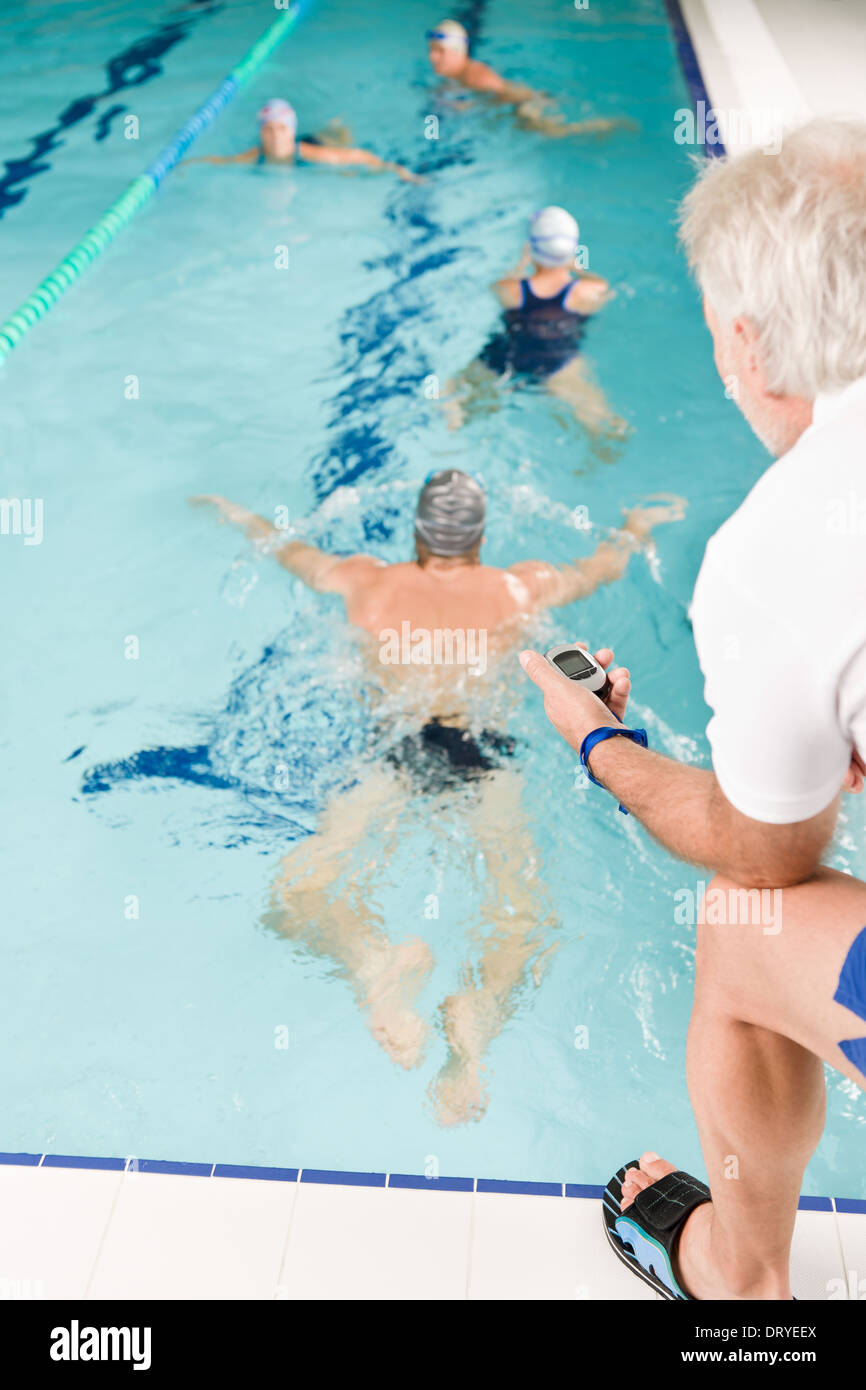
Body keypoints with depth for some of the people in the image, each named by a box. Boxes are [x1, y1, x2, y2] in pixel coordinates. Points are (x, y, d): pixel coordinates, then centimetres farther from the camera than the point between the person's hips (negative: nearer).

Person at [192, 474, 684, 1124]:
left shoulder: (368, 584, 24)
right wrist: (639, 523, 63)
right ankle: (476, 1013, -43)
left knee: (298, 888, -8)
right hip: (485, 750, 1)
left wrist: (243, 516, 63)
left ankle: (373, 963, -41)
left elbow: (293, 553, 42)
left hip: (398, 748, 0)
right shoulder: (517, 589, 24)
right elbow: (604, 566, 42)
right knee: (525, 911, -10)